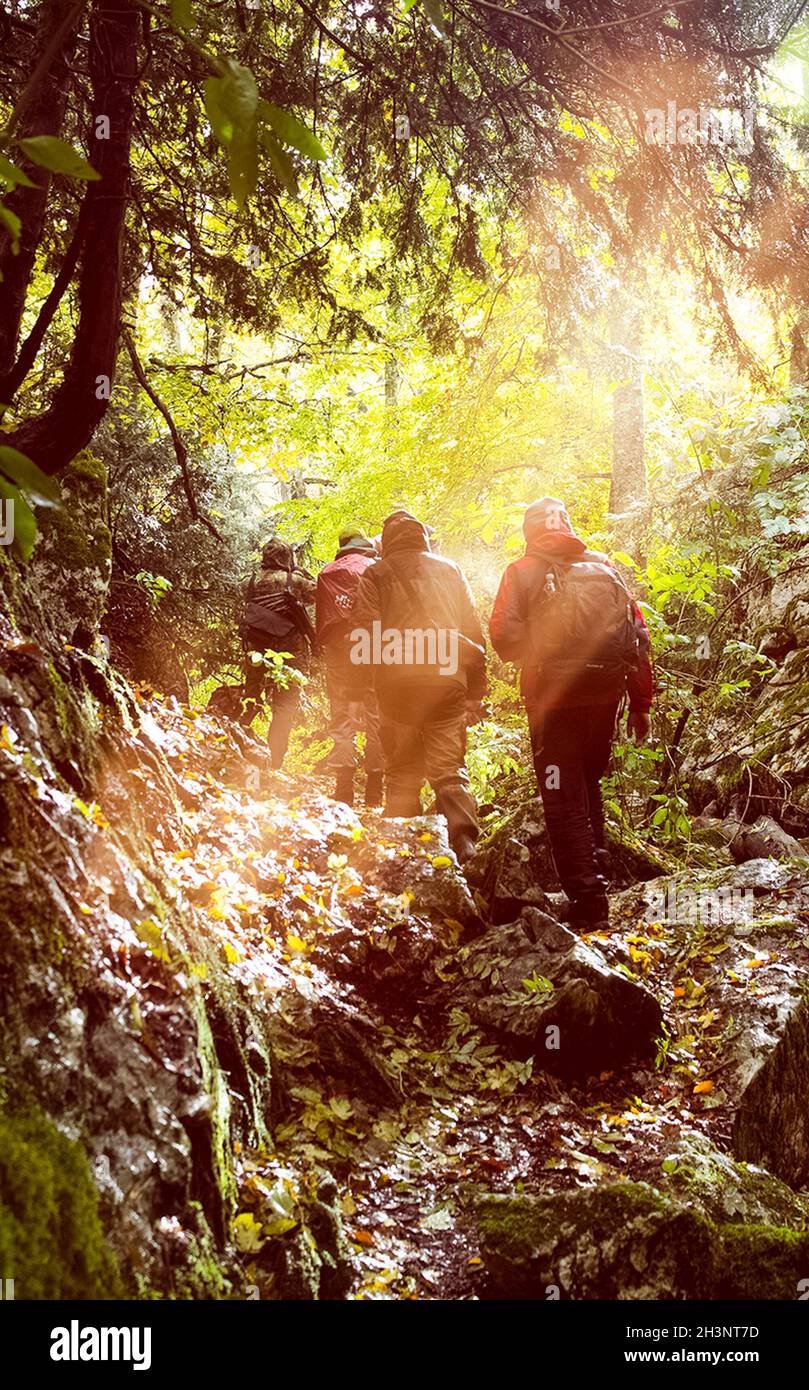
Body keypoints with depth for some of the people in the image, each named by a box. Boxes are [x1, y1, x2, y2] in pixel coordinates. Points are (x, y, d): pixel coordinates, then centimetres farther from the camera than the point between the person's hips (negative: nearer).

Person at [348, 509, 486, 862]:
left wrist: (357, 692, 1)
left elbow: (363, 635, -3)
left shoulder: (376, 574, 8)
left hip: (397, 684, -1)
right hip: (448, 682, 1)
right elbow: (474, 632, 13)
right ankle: (463, 837, -15)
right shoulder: (449, 569, 15)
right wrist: (475, 692, 17)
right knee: (450, 769, 4)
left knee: (402, 773, 9)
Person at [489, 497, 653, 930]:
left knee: (564, 801, 2)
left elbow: (504, 638, -11)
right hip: (605, 696, 4)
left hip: (552, 699, -4)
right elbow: (638, 637, 7)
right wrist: (640, 704, 12)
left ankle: (588, 902, -1)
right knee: (589, 784, 24)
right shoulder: (604, 566, 9)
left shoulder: (522, 572, -1)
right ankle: (598, 868, 26)